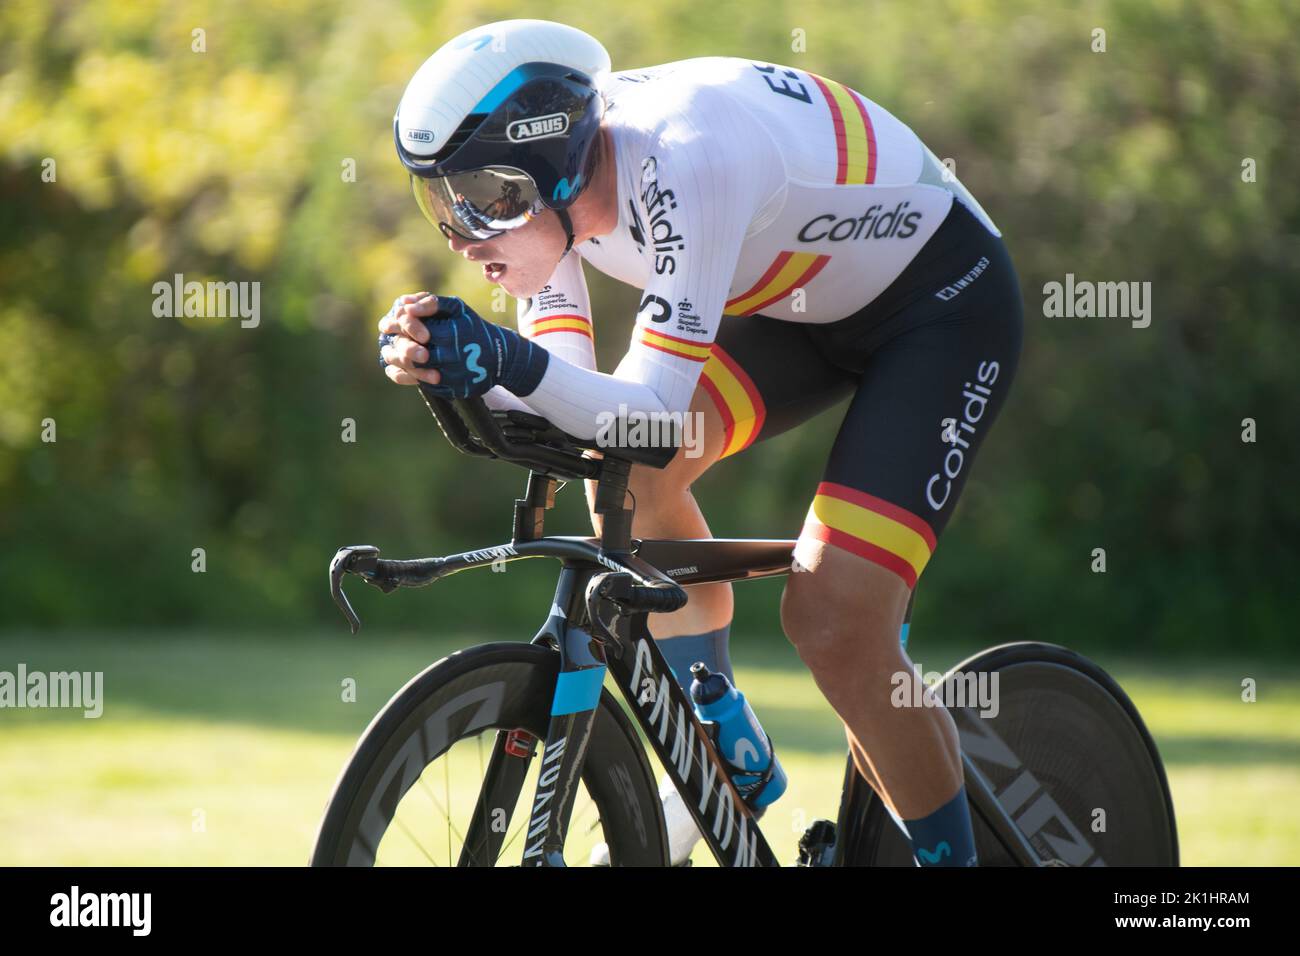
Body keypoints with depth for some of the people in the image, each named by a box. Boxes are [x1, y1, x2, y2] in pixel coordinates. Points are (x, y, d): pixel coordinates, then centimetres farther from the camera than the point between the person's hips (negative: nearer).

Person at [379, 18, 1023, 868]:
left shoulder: (683, 157, -36)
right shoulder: (536, 183, -12)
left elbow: (654, 410, -38)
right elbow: (572, 406, -14)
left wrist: (511, 362, -53)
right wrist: (450, 364, -32)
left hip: (945, 302, -8)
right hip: (809, 303, 8)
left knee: (834, 622, -19)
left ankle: (950, 851, 2)